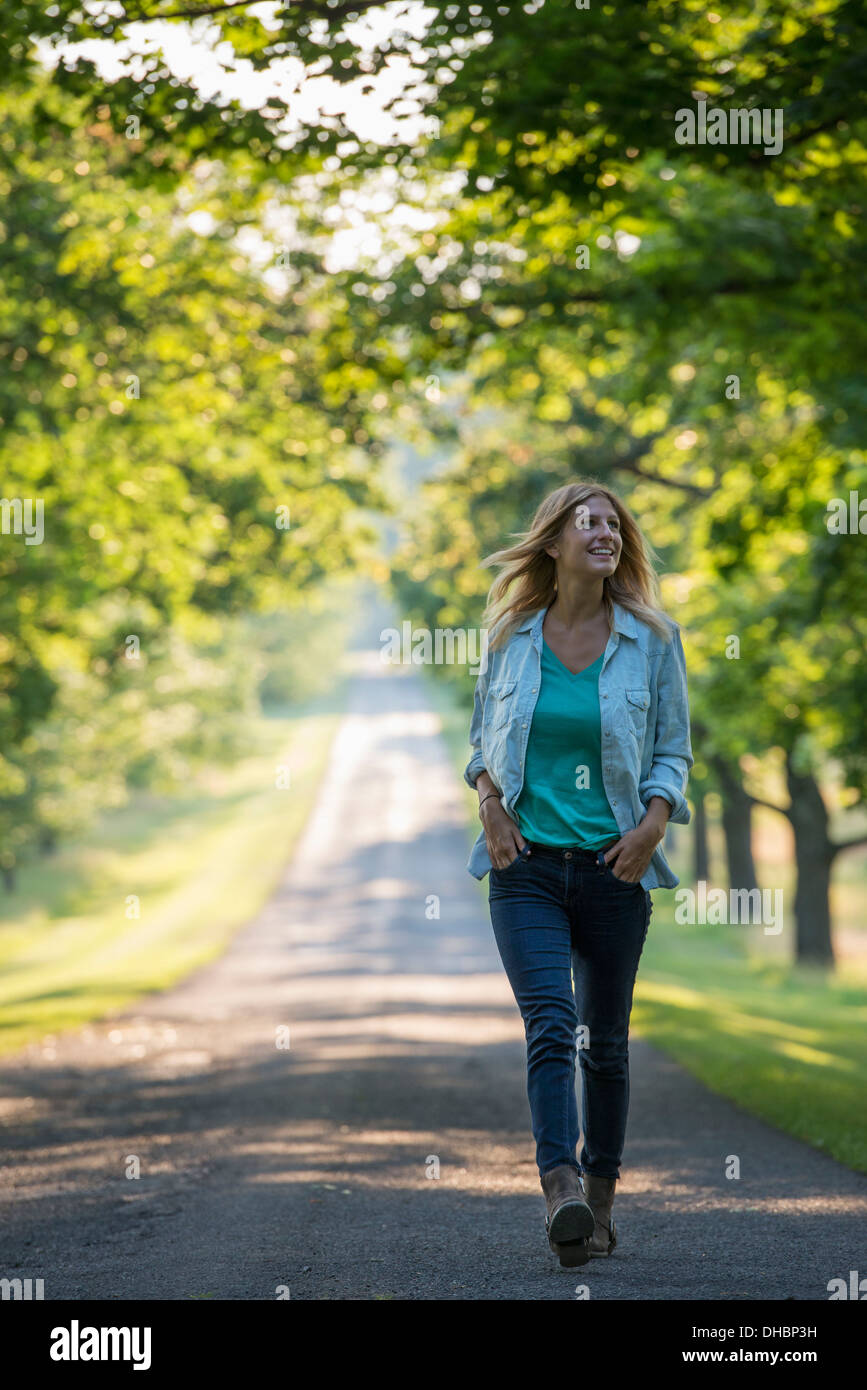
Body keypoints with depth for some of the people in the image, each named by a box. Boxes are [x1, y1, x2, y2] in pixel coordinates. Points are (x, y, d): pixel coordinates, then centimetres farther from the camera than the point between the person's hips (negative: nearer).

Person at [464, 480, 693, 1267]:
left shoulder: (653, 641, 3)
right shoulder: (511, 638, 5)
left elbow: (673, 751, 6)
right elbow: (482, 736, 16)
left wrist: (654, 820, -11)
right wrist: (489, 801, -2)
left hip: (614, 868, 1)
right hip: (528, 864, -1)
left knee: (606, 1040, 8)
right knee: (550, 1023, -17)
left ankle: (601, 1194, 22)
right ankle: (561, 1191, -29)